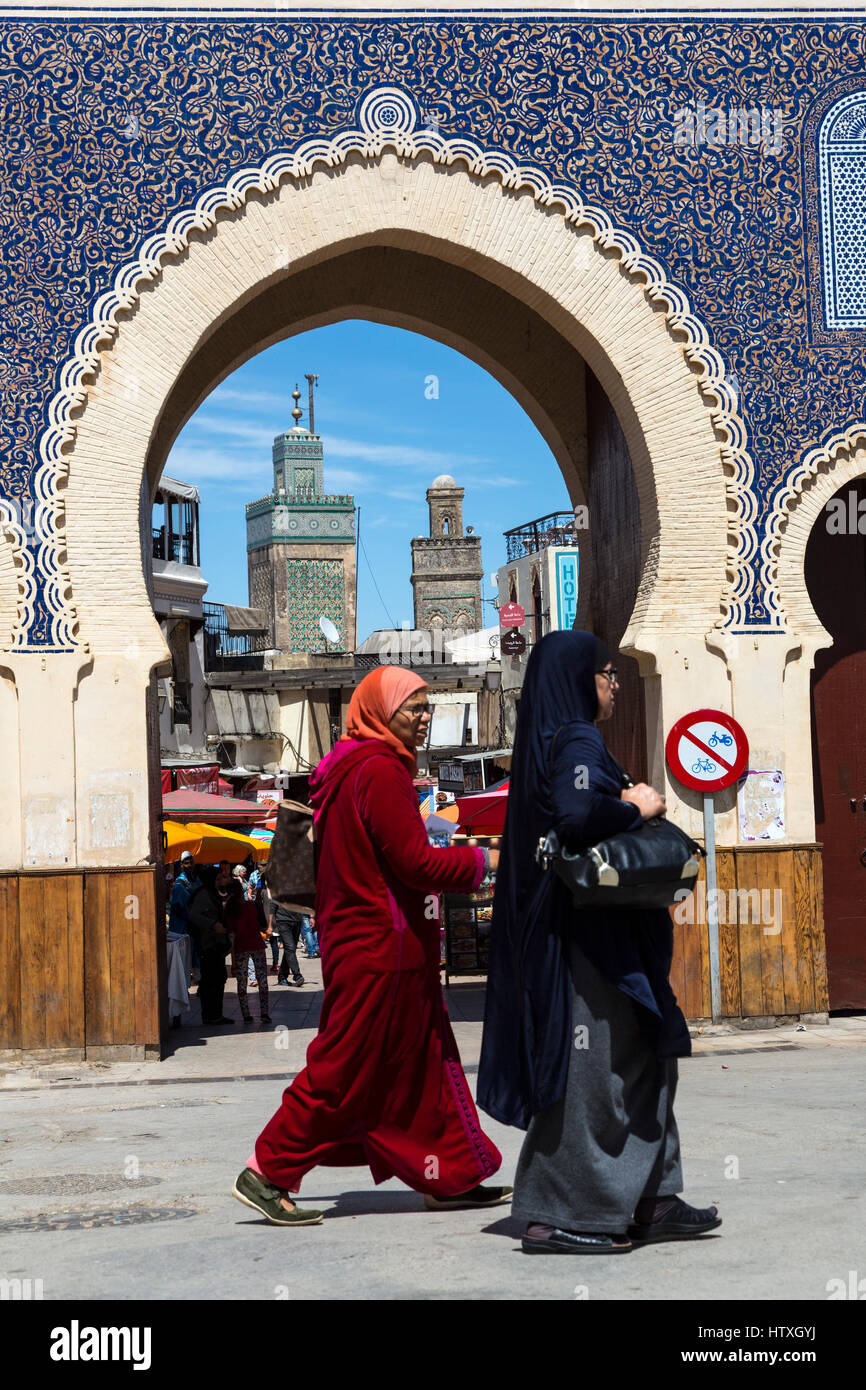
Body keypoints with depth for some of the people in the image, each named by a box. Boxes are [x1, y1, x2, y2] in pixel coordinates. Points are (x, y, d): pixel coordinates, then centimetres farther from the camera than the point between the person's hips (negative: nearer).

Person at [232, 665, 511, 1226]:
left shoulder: (350, 769, 16)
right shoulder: (380, 770, -15)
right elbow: (416, 864, -19)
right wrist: (483, 860, -6)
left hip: (362, 944, 10)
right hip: (382, 952, -10)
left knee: (423, 1061, 13)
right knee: (345, 1069, -4)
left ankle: (450, 1178, 19)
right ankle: (269, 1172, 2)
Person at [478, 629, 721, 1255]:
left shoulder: (554, 740, 16)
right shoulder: (578, 742, -14)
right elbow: (577, 812, -32)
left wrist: (630, 806, 9)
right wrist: (636, 808, -15)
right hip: (590, 931, -11)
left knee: (643, 1059, 14)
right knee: (592, 1063, -6)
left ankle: (649, 1202, 19)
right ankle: (561, 1216, -1)